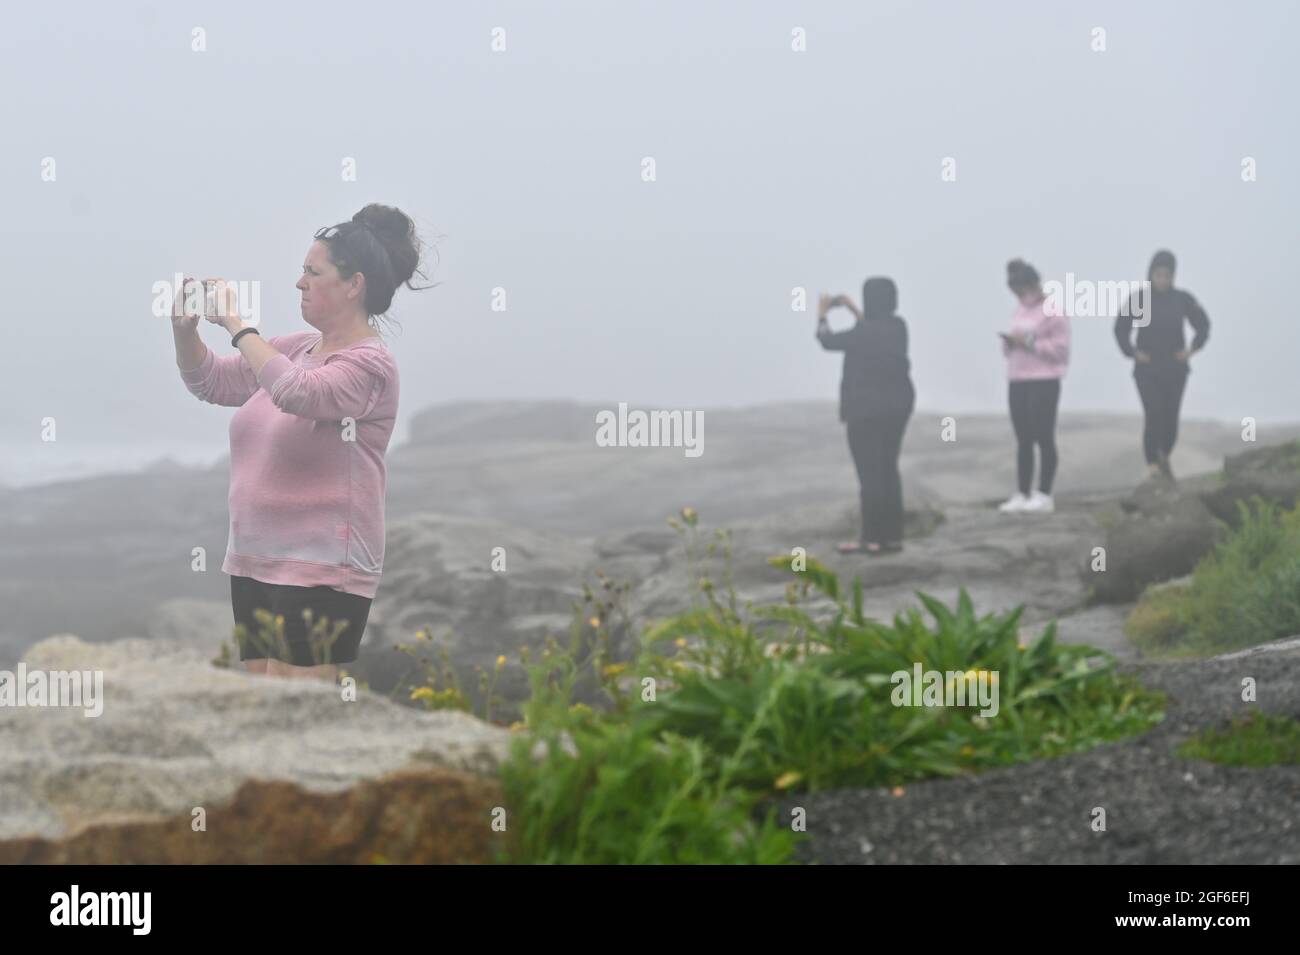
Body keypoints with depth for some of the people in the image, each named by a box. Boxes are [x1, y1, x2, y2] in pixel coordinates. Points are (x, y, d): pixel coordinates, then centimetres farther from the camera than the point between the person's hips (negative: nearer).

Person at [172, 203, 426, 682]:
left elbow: (297, 391, -30)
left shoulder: (370, 363, -12)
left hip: (320, 573, -9)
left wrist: (237, 324, -21)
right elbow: (213, 382, 20)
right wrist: (185, 330, 1)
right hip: (254, 561, 9)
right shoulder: (297, 346, 12)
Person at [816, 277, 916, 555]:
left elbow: (827, 340, -4)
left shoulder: (862, 331, -19)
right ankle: (893, 535, 16)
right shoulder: (898, 327, 2)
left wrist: (822, 315, 14)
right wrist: (854, 311, 31)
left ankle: (873, 538, -3)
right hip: (897, 405, 7)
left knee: (869, 473, -3)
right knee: (888, 470, 14)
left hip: (866, 409, -7)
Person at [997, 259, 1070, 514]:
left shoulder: (1053, 310, -7)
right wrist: (1009, 342, -1)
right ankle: (1021, 495, 10)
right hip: (1017, 380, 7)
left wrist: (1030, 342, -18)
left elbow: (1061, 349, -13)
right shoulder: (1018, 310, 16)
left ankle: (1044, 495, -3)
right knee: (1023, 439, 8)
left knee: (1043, 437, -5)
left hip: (1044, 381, -7)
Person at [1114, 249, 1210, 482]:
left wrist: (1193, 348, 0)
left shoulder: (1182, 298, -1)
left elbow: (1202, 323, 12)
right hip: (1147, 370, -2)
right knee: (1153, 416, -15)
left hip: (1175, 369, 2)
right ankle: (1152, 466, -12)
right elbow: (1121, 329, 3)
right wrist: (1131, 352, -8)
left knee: (1171, 417, 5)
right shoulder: (1138, 299, -6)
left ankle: (1165, 457, 30)